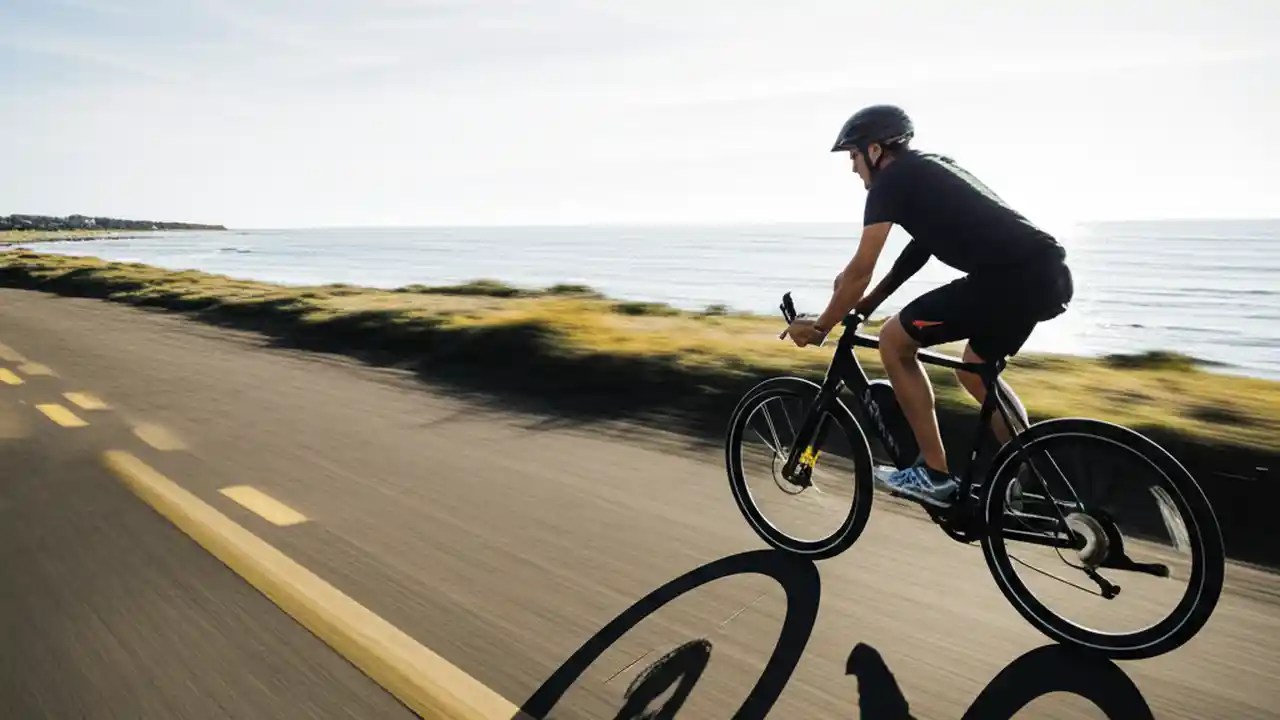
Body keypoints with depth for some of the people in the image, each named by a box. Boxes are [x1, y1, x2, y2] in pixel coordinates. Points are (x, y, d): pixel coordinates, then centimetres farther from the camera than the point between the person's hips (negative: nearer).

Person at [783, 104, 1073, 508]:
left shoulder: (890, 180, 0)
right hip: (1049, 273, 10)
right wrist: (867, 303, 34)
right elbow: (919, 251, 32)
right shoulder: (929, 171, 27)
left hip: (1011, 278, -10)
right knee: (976, 370, 27)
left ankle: (935, 474, 7)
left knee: (894, 340, 2)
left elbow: (860, 271, -3)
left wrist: (819, 328, 8)